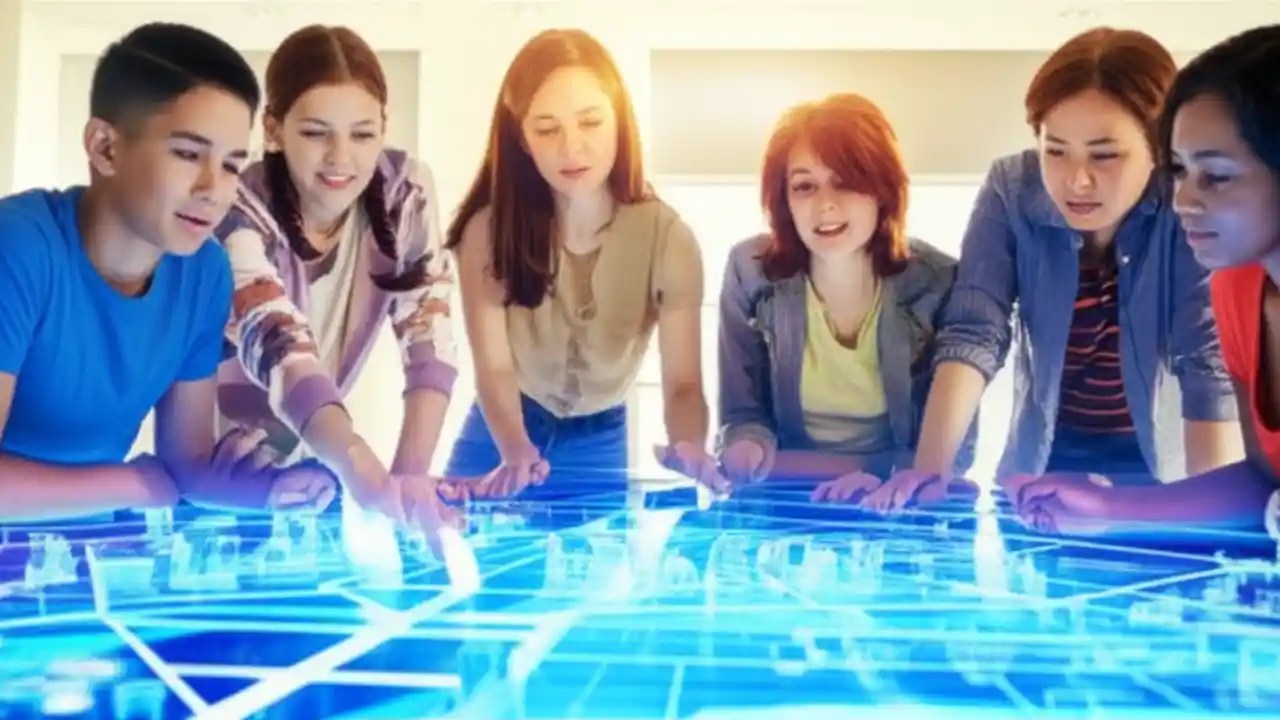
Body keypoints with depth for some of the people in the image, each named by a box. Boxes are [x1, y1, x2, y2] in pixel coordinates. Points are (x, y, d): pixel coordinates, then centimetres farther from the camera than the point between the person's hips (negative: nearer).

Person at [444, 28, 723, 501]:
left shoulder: (666, 235, -18)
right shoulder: (490, 229, -17)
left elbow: (682, 380, -22)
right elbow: (494, 366, -21)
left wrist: (687, 446, -44)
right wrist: (516, 452, -42)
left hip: (599, 444, 0)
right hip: (500, 438, 0)